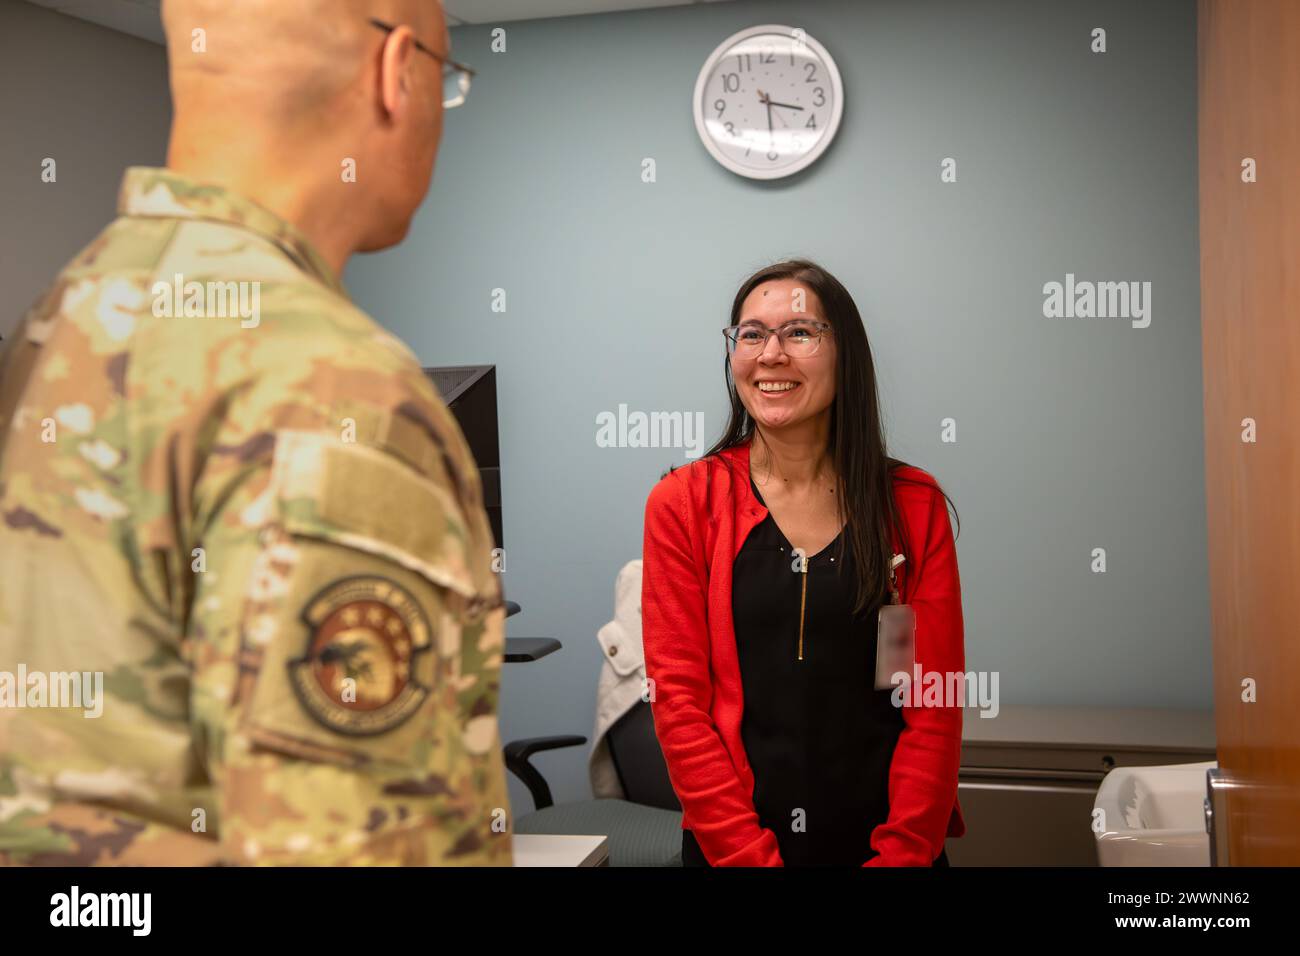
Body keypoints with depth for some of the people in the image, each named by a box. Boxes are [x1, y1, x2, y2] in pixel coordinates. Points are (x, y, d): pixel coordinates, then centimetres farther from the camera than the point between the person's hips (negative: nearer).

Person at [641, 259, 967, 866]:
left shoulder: (913, 505, -1)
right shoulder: (682, 504, -4)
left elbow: (935, 705, -3)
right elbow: (678, 702, -8)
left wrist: (899, 854, -12)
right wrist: (751, 857, -14)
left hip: (885, 842, 1)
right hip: (729, 846, -1)